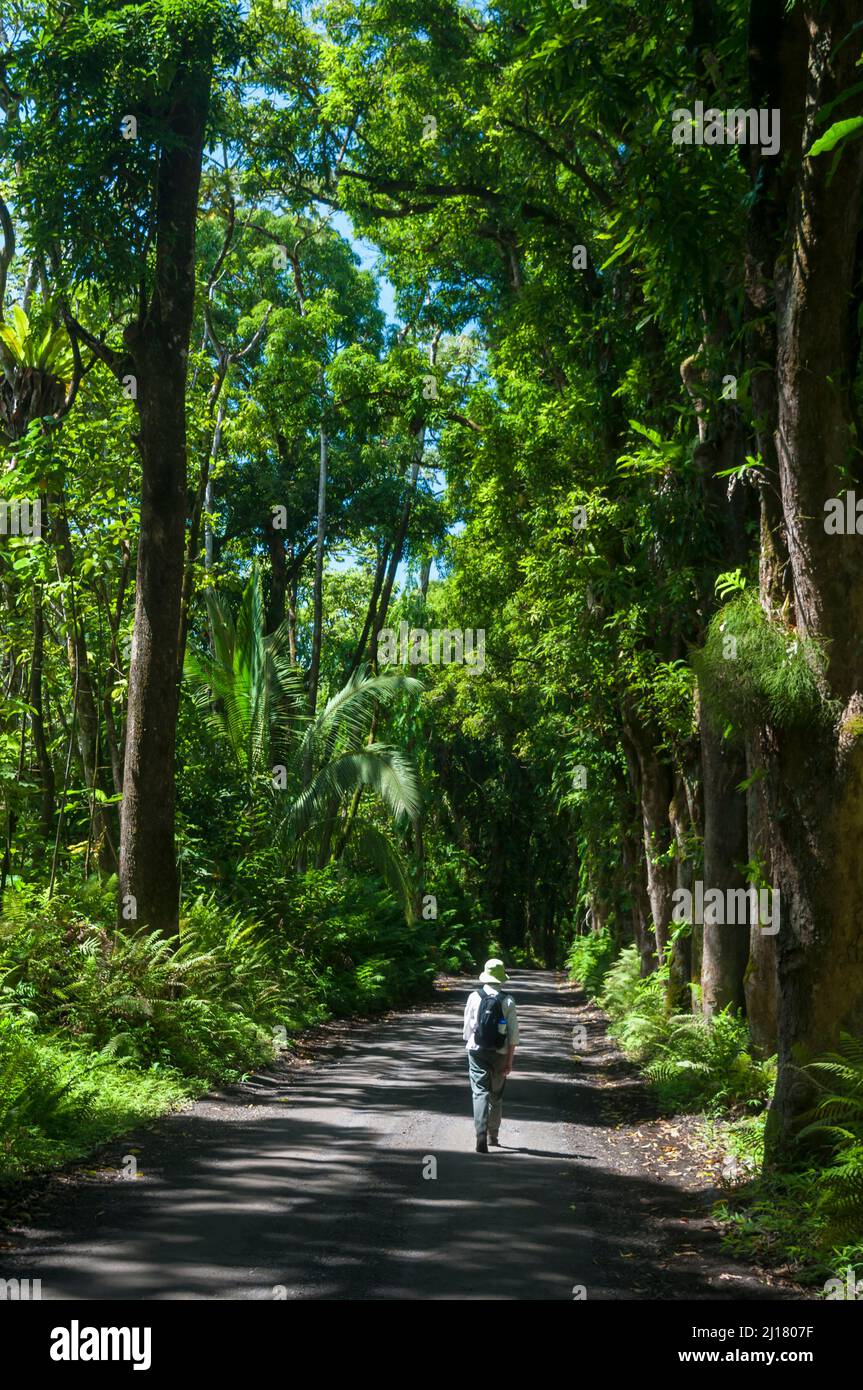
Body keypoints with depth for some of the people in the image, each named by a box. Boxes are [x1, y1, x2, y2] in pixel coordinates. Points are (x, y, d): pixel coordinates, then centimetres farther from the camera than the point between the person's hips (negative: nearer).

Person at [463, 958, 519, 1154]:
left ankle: (481, 1137, -15)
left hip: (477, 1051, -1)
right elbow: (513, 1034, -6)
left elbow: (467, 1027, 2)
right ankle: (493, 1136, 28)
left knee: (480, 1093, -1)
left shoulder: (474, 997, -6)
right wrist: (509, 1062, 0)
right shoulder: (508, 1001, -6)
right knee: (496, 1095, 17)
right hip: (500, 1053, 1)